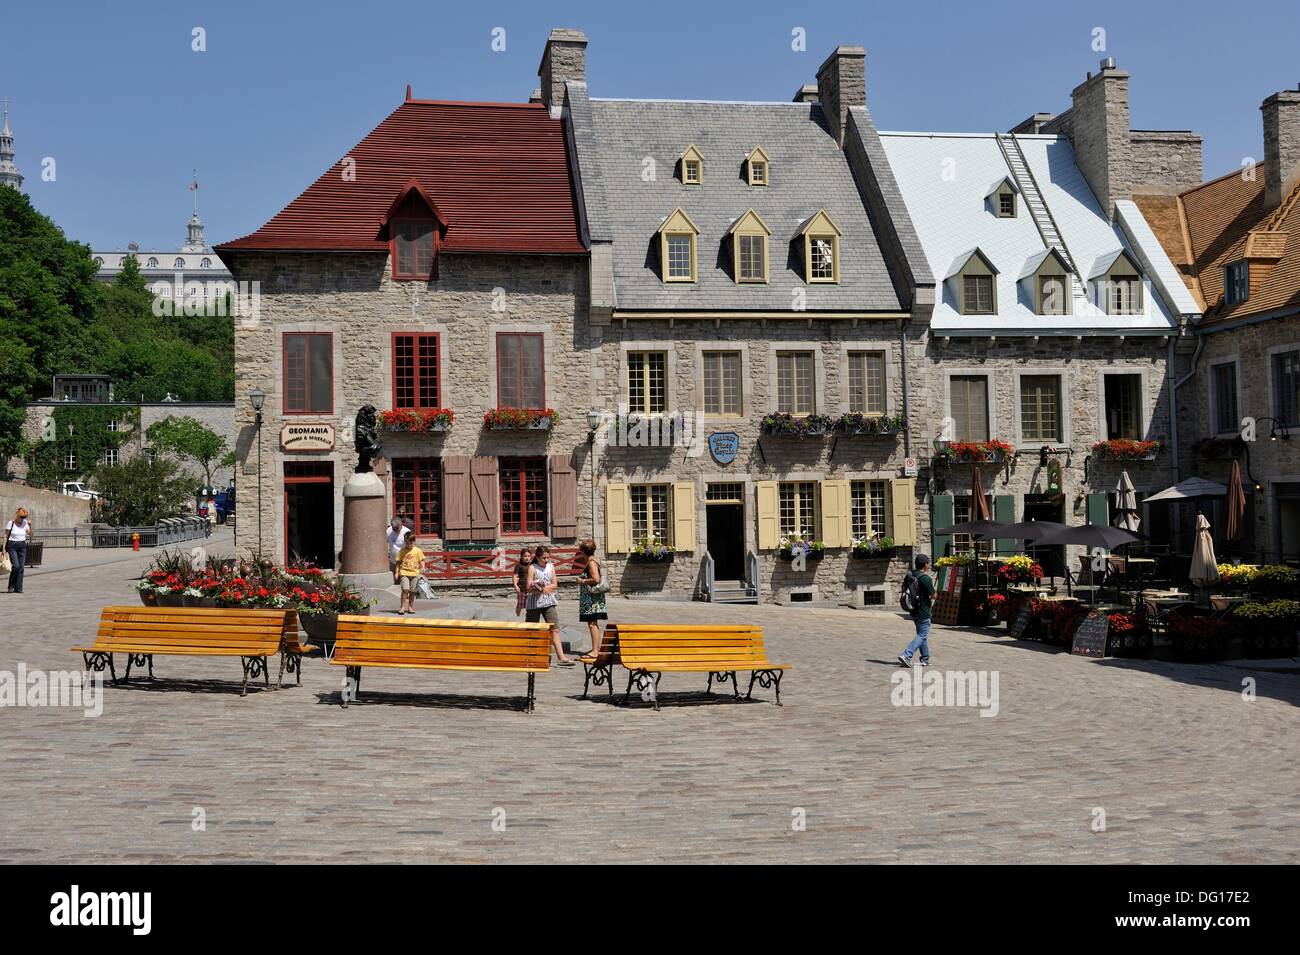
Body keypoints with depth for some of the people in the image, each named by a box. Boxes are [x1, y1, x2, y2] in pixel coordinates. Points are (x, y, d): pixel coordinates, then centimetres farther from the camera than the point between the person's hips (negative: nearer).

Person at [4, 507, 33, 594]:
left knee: (21, 567, -2)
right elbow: (5, 536, -2)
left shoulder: (25, 524, 6)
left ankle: (18, 588, 3)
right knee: (16, 566, -15)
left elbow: (30, 535, 6)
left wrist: (30, 525, -6)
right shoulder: (10, 523, -4)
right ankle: (11, 586, 3)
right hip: (12, 545, -4)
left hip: (22, 546, 4)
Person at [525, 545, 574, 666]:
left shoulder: (551, 566, 9)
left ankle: (561, 657, -12)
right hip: (534, 602, -3)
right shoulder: (532, 568, -3)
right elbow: (528, 588, -8)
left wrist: (545, 587, -12)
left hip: (548, 602, 3)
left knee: (555, 629, -7)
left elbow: (554, 585, 6)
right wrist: (538, 588, -25)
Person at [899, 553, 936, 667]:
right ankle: (906, 655, -15)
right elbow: (933, 596, -12)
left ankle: (925, 659, 23)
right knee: (922, 635, -2)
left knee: (922, 634, 18)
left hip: (914, 611, 8)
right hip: (923, 612, -8)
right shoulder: (926, 579, -19)